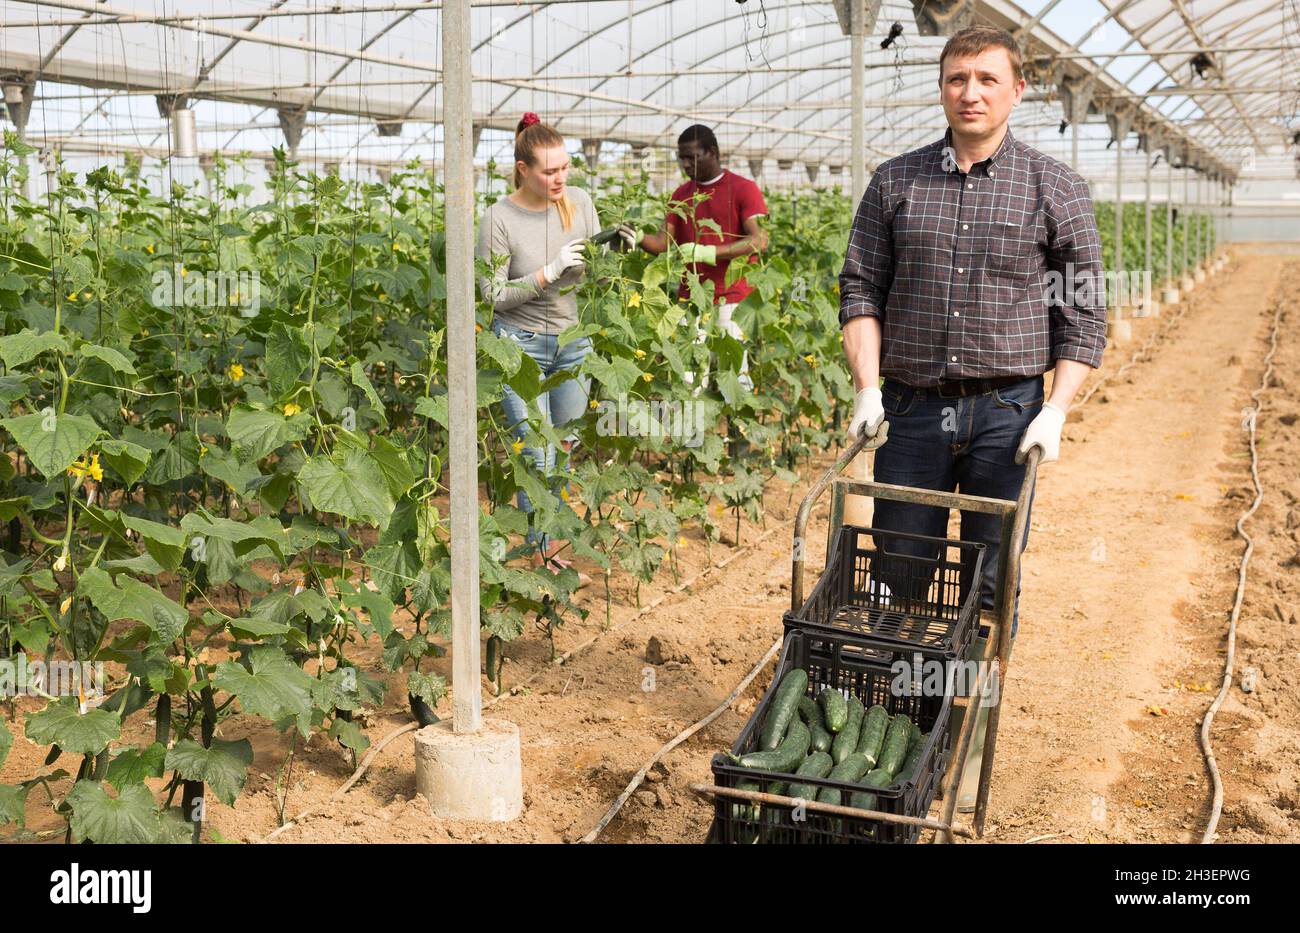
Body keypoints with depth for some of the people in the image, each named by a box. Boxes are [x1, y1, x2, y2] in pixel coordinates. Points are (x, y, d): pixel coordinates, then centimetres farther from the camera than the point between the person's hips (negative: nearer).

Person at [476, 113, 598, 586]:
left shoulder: (579, 202, -3)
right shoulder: (499, 218, -16)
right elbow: (494, 295, -14)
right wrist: (549, 272, -23)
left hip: (573, 341, 4)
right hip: (521, 344, -4)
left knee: (567, 448, 11)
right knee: (538, 456, -4)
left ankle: (545, 530, 32)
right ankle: (544, 556, 11)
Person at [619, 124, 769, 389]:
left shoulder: (743, 188, -1)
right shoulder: (681, 194, 15)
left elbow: (759, 240, -12)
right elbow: (664, 241, 9)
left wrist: (709, 252, -22)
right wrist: (640, 238, -14)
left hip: (733, 300, -5)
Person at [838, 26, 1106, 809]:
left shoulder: (1056, 189, 1)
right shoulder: (895, 183, 6)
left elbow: (1084, 310, 1)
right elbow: (861, 289, 5)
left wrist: (1057, 410, -10)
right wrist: (867, 388, -8)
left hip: (1006, 412, -1)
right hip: (913, 410, 1)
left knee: (991, 589, 5)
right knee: (896, 578, 6)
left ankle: (971, 742, 19)